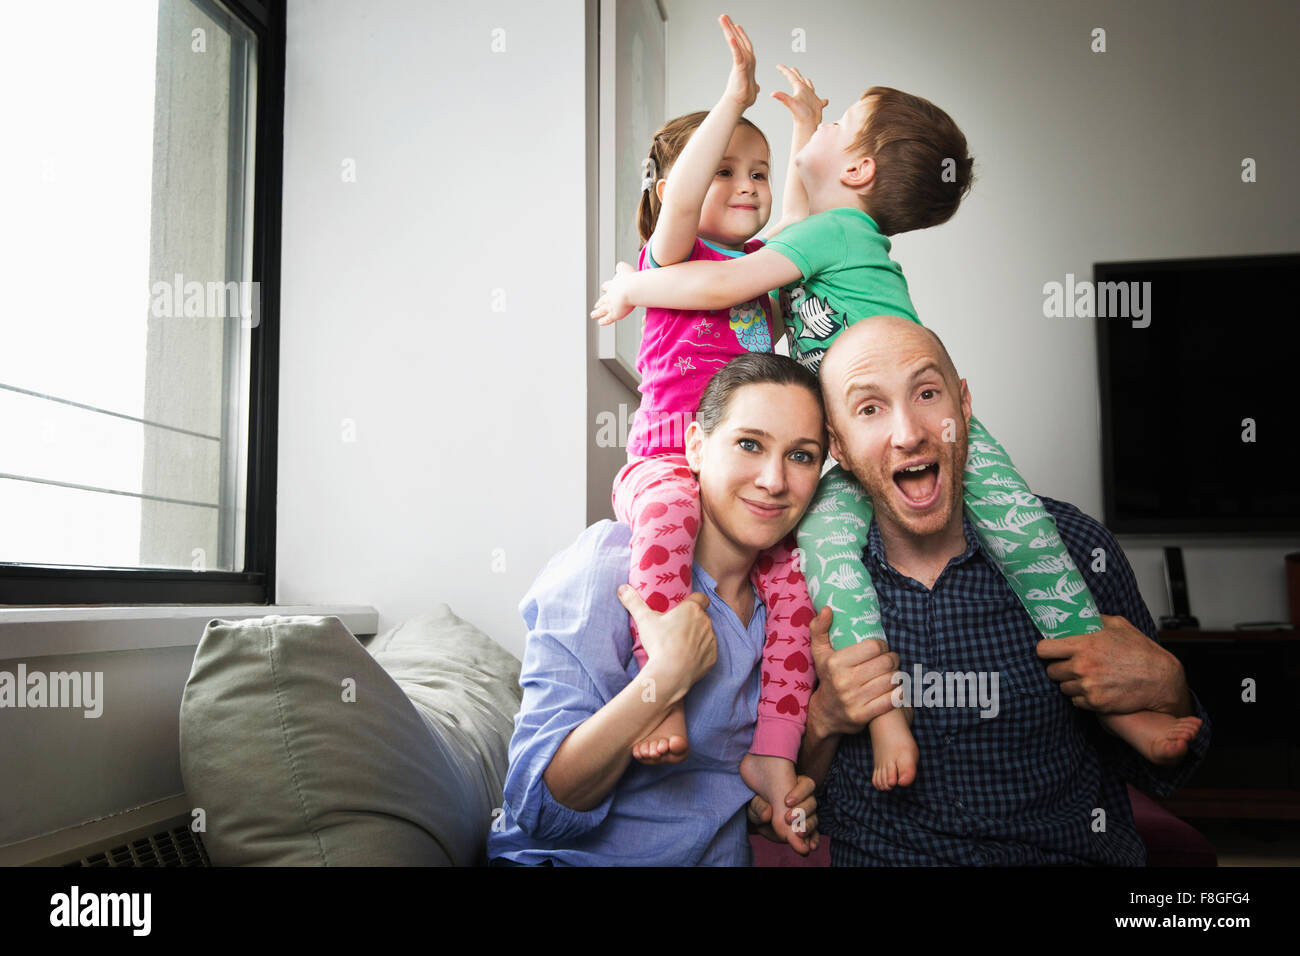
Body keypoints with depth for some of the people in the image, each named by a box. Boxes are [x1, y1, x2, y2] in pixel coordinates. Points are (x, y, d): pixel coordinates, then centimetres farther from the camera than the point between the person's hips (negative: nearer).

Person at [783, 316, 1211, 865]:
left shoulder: (1073, 547, -6)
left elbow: (1154, 773, 6)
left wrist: (1164, 692, -14)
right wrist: (823, 720, -15)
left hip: (1075, 852, 2)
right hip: (876, 857, -1)